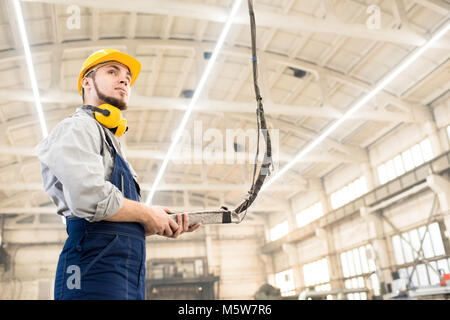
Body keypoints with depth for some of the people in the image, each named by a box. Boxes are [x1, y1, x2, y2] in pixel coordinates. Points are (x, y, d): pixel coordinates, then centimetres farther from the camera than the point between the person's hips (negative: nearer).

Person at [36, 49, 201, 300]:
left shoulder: (110, 139, 27)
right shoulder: (77, 127, -3)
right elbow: (90, 199, -21)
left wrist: (165, 226, 8)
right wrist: (148, 214, -7)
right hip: (97, 275, -9)